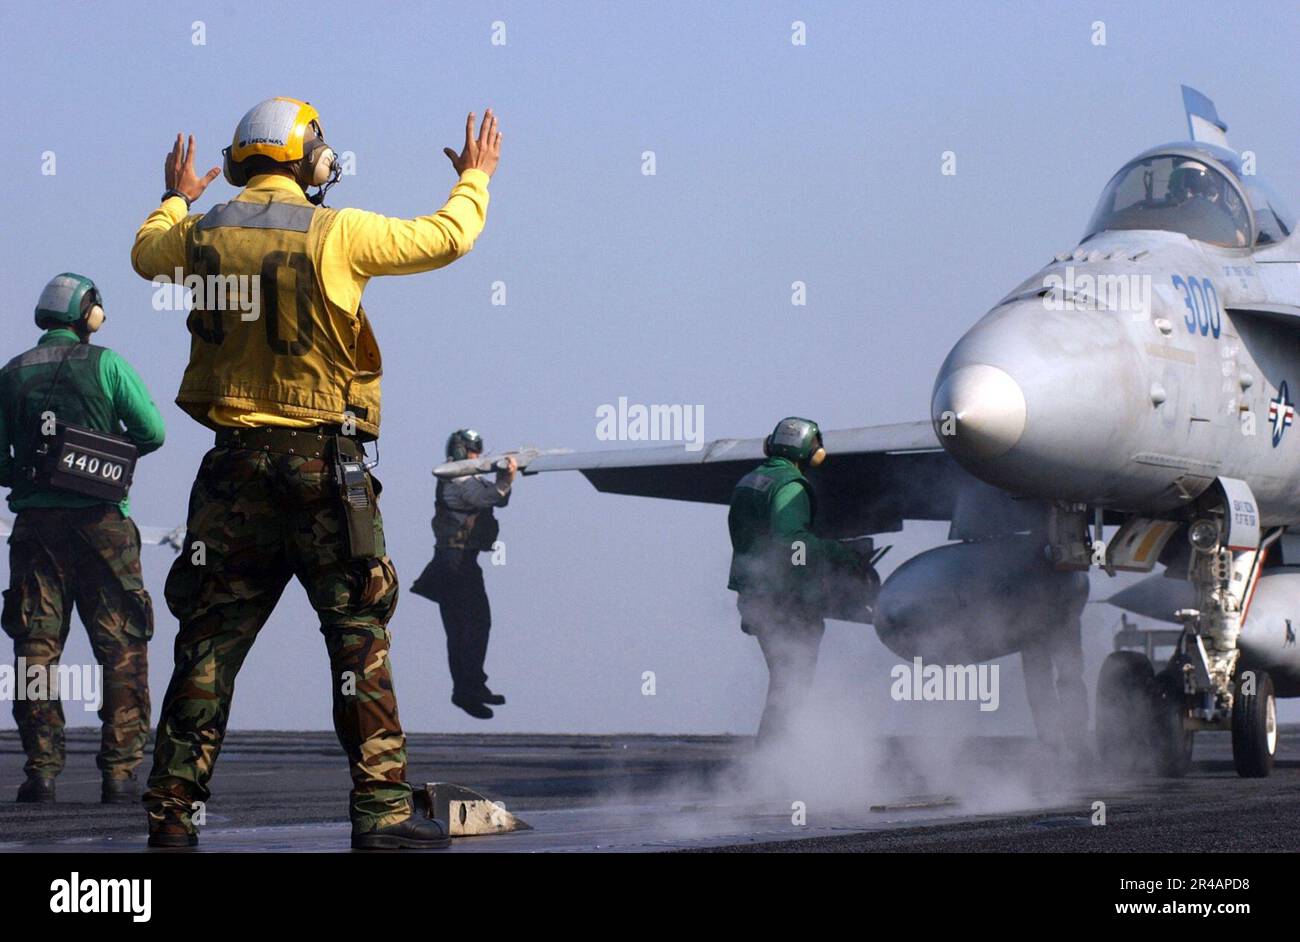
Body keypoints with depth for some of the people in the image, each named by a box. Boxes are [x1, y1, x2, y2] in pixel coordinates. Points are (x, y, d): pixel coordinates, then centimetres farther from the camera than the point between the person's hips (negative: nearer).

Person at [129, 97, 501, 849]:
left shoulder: (201, 233, 4)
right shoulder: (338, 234, -9)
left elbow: (147, 253, 27)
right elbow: (445, 239, -2)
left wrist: (176, 198, 47)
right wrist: (477, 178, 17)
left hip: (235, 466, 4)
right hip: (320, 460, -4)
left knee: (209, 642, 8)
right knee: (360, 638, 2)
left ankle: (173, 813, 8)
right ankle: (383, 809, 0)